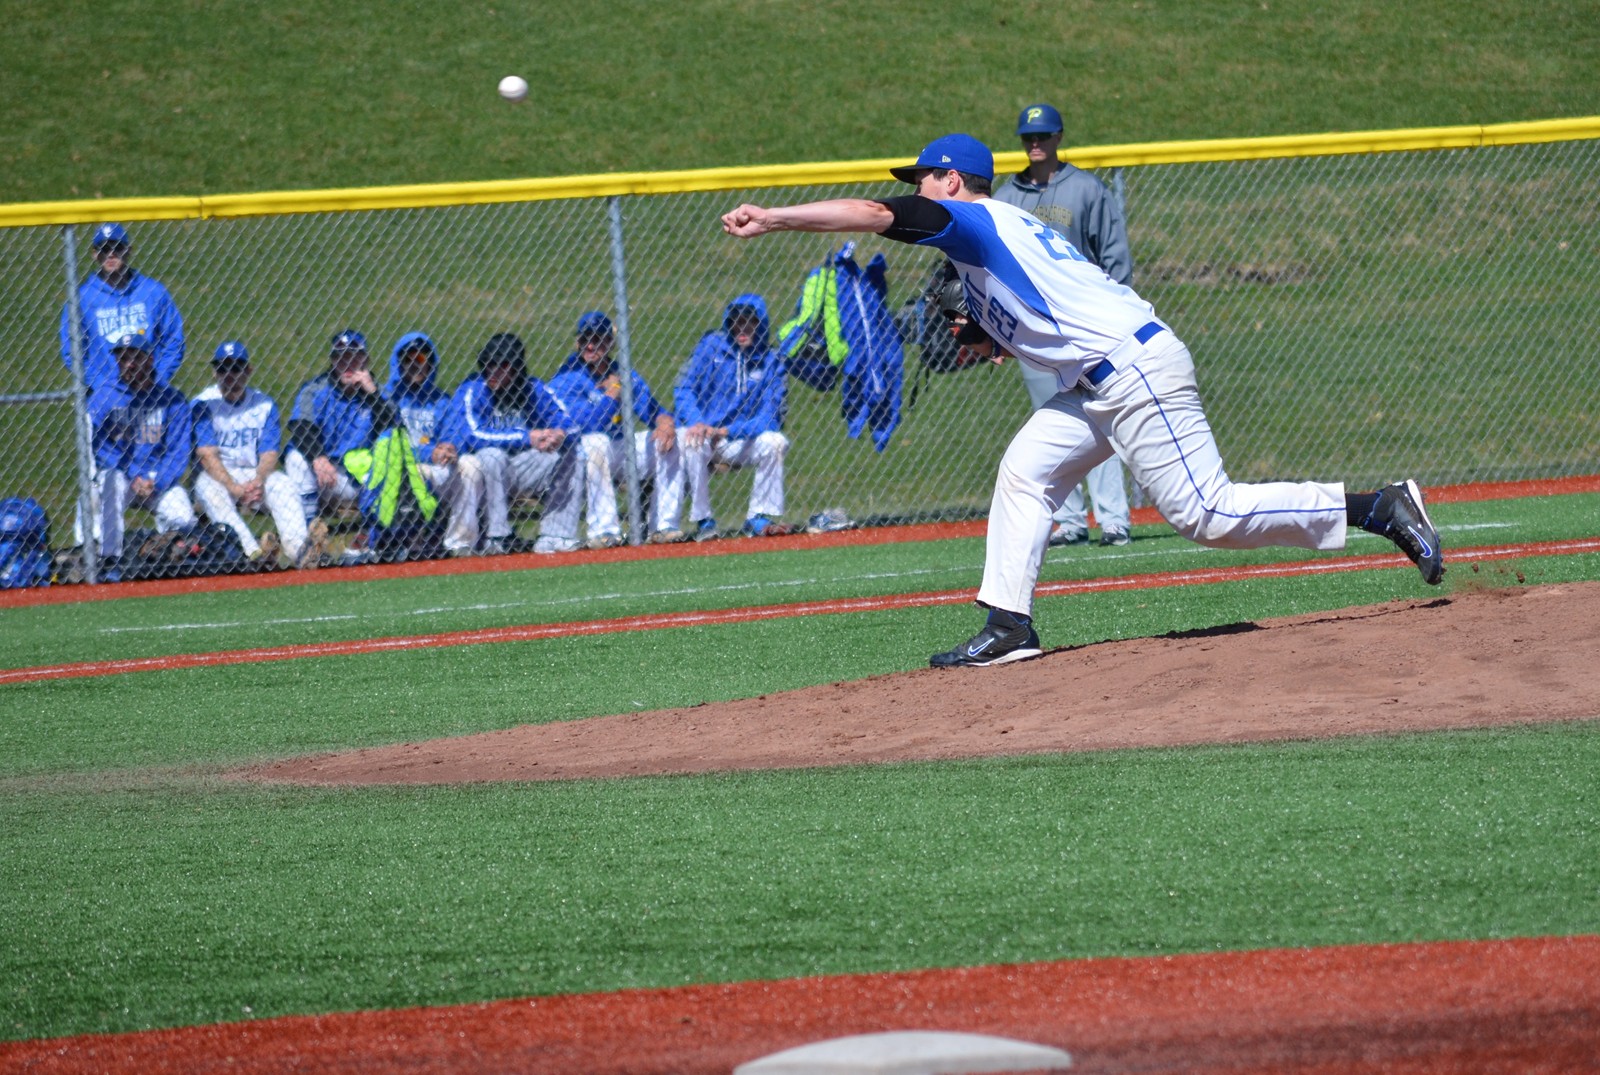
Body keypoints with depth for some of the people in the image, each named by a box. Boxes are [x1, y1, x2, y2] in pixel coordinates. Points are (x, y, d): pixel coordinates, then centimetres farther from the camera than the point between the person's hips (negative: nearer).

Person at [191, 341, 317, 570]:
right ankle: (254, 552, -52)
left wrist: (258, 481, -27)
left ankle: (299, 550, -47)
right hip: (217, 477, -2)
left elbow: (270, 454, -4)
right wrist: (235, 488, -28)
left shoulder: (264, 404, 6)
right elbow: (207, 454, -14)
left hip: (255, 474, 2)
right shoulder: (204, 404, -3)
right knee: (208, 488, -35)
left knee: (282, 483, -27)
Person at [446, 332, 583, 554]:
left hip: (520, 473, 5)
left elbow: (568, 425, -5)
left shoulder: (534, 390, 0)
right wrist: (528, 437, -32)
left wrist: (560, 434, -31)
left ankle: (554, 536, -15)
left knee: (568, 453, -10)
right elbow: (473, 435, -29)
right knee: (491, 454, -33)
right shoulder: (472, 391, -13)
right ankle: (496, 537, -29)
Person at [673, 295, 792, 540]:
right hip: (702, 433, -2)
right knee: (691, 442, -34)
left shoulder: (771, 362, -1)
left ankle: (758, 519, -13)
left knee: (774, 442, -25)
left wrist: (727, 431, -24)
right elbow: (683, 388, -9)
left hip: (739, 443, 2)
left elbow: (771, 418, -10)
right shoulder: (711, 345, -3)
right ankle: (703, 521, -22)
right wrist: (696, 423, -29)